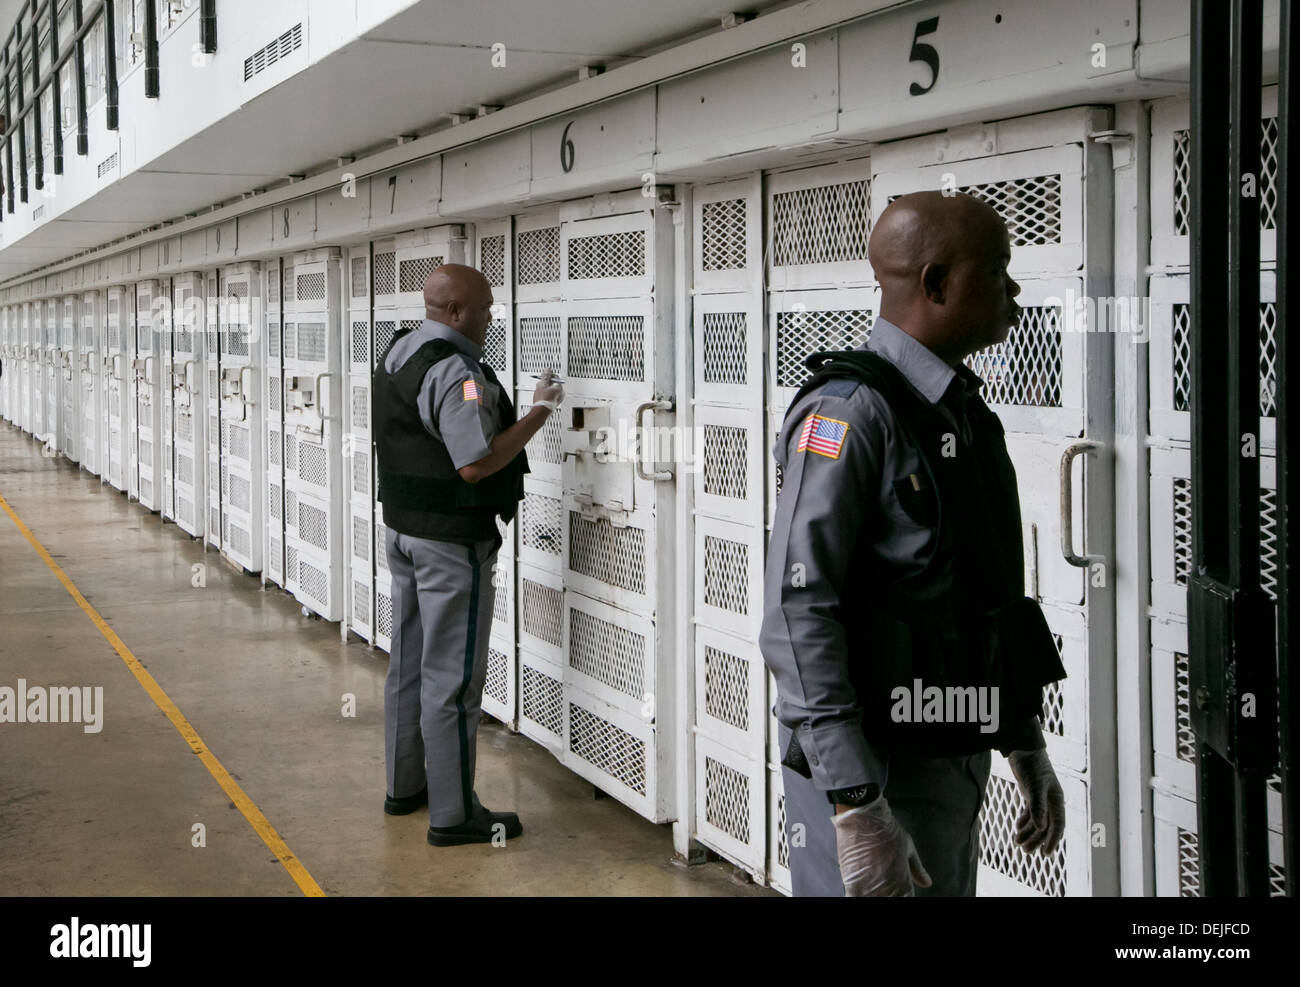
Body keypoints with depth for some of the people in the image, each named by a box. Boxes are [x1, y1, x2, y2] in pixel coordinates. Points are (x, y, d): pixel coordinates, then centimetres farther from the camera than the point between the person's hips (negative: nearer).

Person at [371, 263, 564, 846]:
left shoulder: (396, 354, 9)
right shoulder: (454, 370, -22)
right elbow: (476, 464, -26)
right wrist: (538, 414, -18)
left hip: (401, 529, 10)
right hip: (451, 541, -10)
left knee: (407, 662, 18)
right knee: (452, 677, -3)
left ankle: (404, 786, 30)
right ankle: (453, 814, 4)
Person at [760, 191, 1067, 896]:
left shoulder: (967, 413, 12)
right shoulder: (848, 412, -17)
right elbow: (797, 618, -23)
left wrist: (1026, 748, 21)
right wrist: (855, 806, -27)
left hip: (958, 760, 9)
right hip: (872, 776, -9)